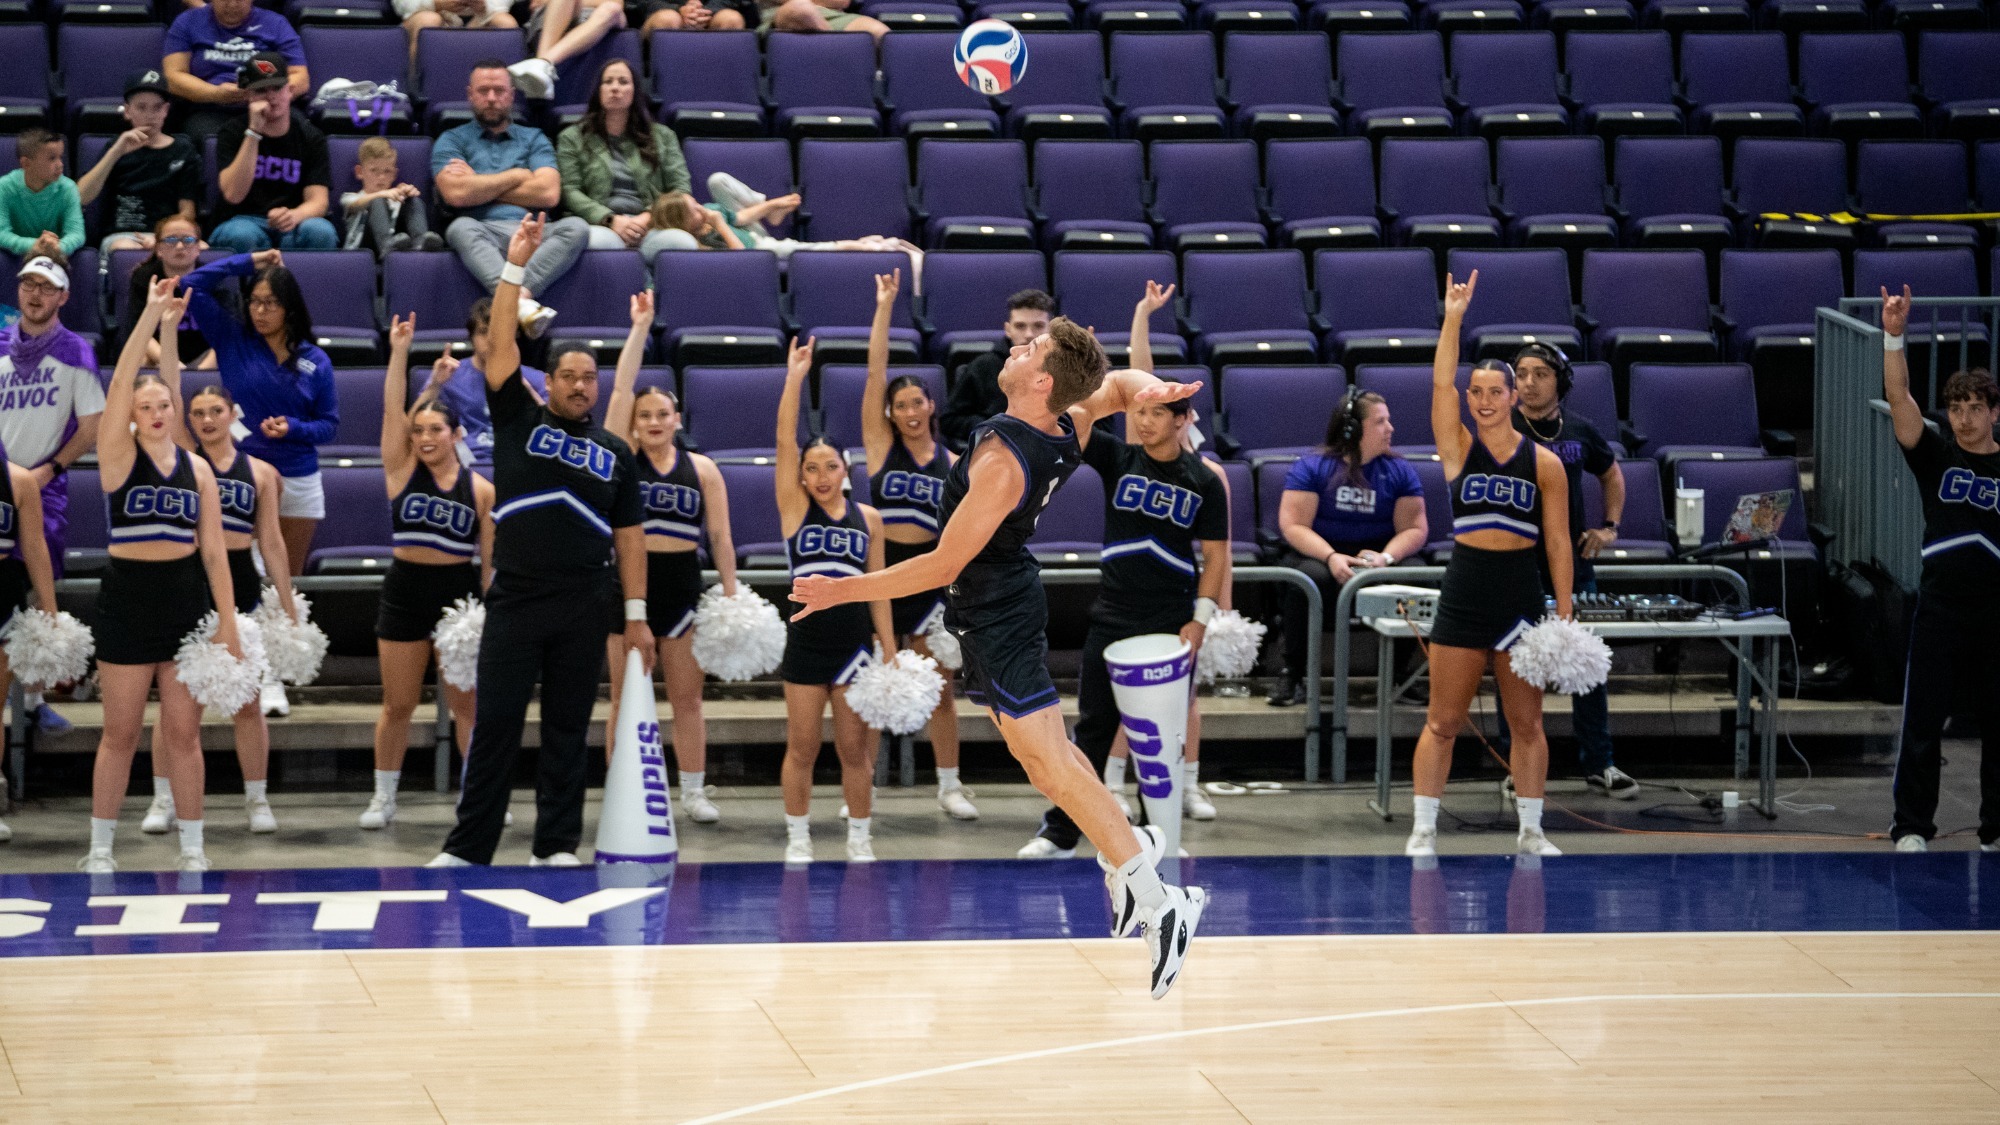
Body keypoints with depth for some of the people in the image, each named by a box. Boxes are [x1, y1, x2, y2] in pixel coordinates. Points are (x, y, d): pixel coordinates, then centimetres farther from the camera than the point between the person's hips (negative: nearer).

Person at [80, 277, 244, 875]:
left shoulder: (197, 468, 7)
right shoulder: (119, 455, -2)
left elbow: (214, 550, 8)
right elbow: (120, 385, -17)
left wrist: (227, 622, 3)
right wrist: (151, 315, -23)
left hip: (187, 600, 3)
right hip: (129, 597, -3)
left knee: (184, 732, 6)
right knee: (120, 733, 3)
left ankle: (192, 848, 12)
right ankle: (99, 847, 13)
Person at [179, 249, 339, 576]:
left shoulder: (315, 361, 1)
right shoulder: (233, 341, 1)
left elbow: (329, 424, 2)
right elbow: (193, 286, -3)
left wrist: (293, 428, -17)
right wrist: (248, 263, -3)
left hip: (299, 484, 1)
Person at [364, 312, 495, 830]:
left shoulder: (481, 490, -1)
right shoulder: (402, 471, 0)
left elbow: (490, 559, 3)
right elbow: (392, 410, -11)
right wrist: (399, 353, -19)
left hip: (460, 592, -1)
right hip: (406, 588, 1)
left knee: (467, 704, 6)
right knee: (397, 705, 7)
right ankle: (383, 797, 18)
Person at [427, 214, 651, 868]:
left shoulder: (616, 455, 11)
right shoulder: (518, 421, 6)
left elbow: (629, 536, 10)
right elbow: (502, 346, -3)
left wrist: (636, 615, 4)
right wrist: (515, 267, -10)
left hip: (583, 611, 2)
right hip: (513, 602, -2)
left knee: (568, 732, 5)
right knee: (494, 724, -2)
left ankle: (558, 845, 11)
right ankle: (468, 846, 2)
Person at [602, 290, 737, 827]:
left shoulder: (702, 469, 4)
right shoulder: (622, 456, 1)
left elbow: (720, 537, 5)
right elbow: (621, 389, -7)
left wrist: (731, 594, 0)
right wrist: (640, 329, -9)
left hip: (682, 582, 1)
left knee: (687, 695, 6)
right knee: (626, 696, 2)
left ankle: (693, 792, 12)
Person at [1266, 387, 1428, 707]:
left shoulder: (1399, 472, 5)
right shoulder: (1311, 467, -3)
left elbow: (1415, 529, -1)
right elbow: (1293, 526, -10)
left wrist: (1386, 556, -22)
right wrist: (1331, 557, -26)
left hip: (1377, 553, 2)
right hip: (1318, 553, -2)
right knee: (1309, 578, -38)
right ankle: (1293, 675, -26)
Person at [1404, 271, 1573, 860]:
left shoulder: (1544, 463, 2)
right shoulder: (1459, 449, 2)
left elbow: (1558, 543, 3)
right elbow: (1441, 384, -10)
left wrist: (1565, 612, -1)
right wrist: (1453, 318, -16)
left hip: (1521, 595, 0)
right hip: (1464, 590, 0)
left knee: (1527, 723, 7)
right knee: (1442, 722, 2)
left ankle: (1530, 830, 16)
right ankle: (1424, 830, 7)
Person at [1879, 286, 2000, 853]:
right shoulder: (1936, 457, 4)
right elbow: (1898, 397, -8)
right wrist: (1894, 335, -19)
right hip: (1941, 608, -1)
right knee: (1923, 722, -1)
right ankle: (1911, 827, 5)